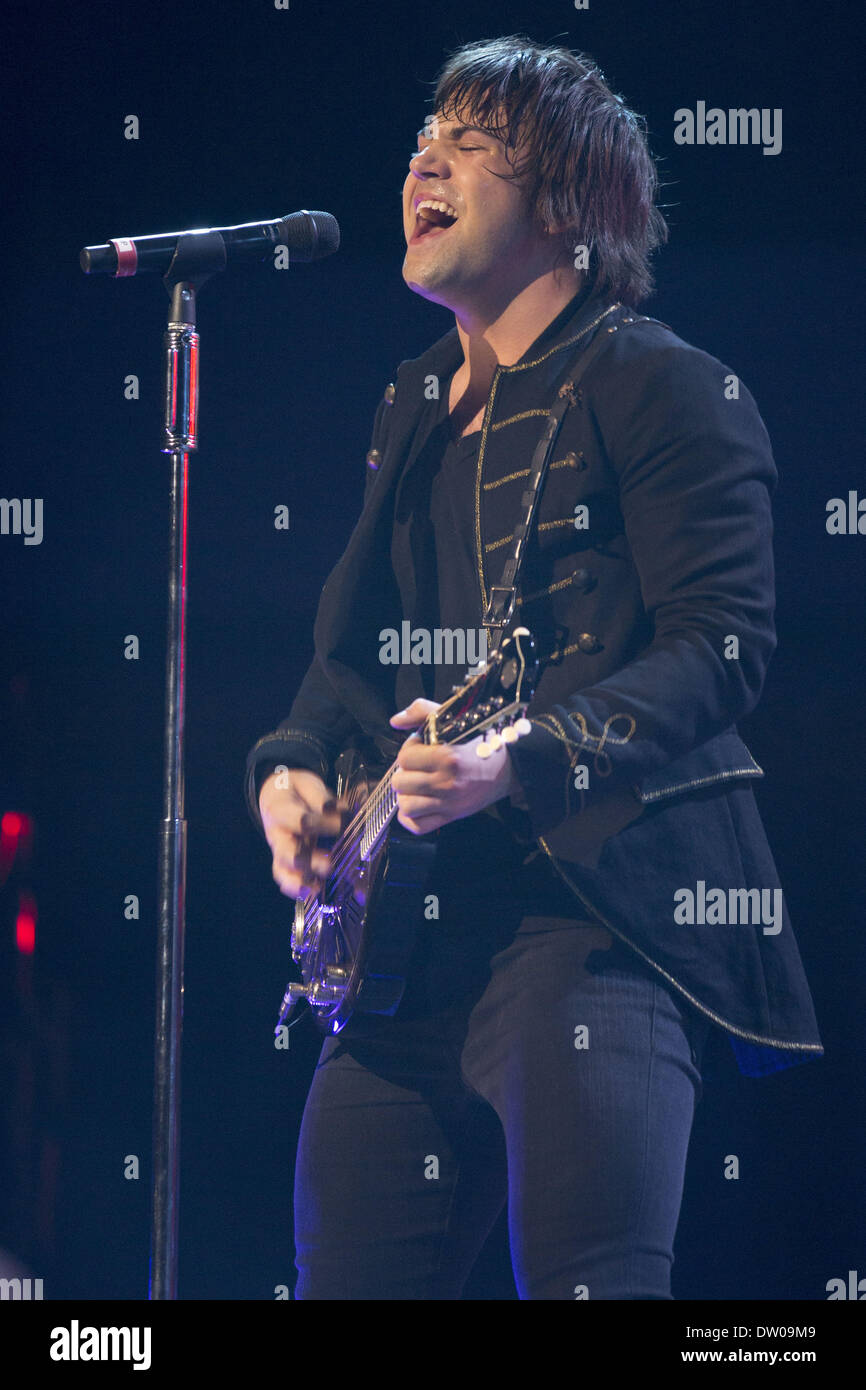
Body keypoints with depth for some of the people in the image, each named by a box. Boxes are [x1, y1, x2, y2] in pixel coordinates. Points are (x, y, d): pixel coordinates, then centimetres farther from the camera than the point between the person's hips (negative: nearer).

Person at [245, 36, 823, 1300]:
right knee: (344, 1276, 5)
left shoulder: (661, 387, -3)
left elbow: (723, 640, -12)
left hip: (600, 902, -8)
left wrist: (526, 758, -23)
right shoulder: (415, 409, 23)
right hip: (417, 927, 8)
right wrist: (294, 766, 4)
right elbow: (351, 648, 26)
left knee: (589, 1282, -16)